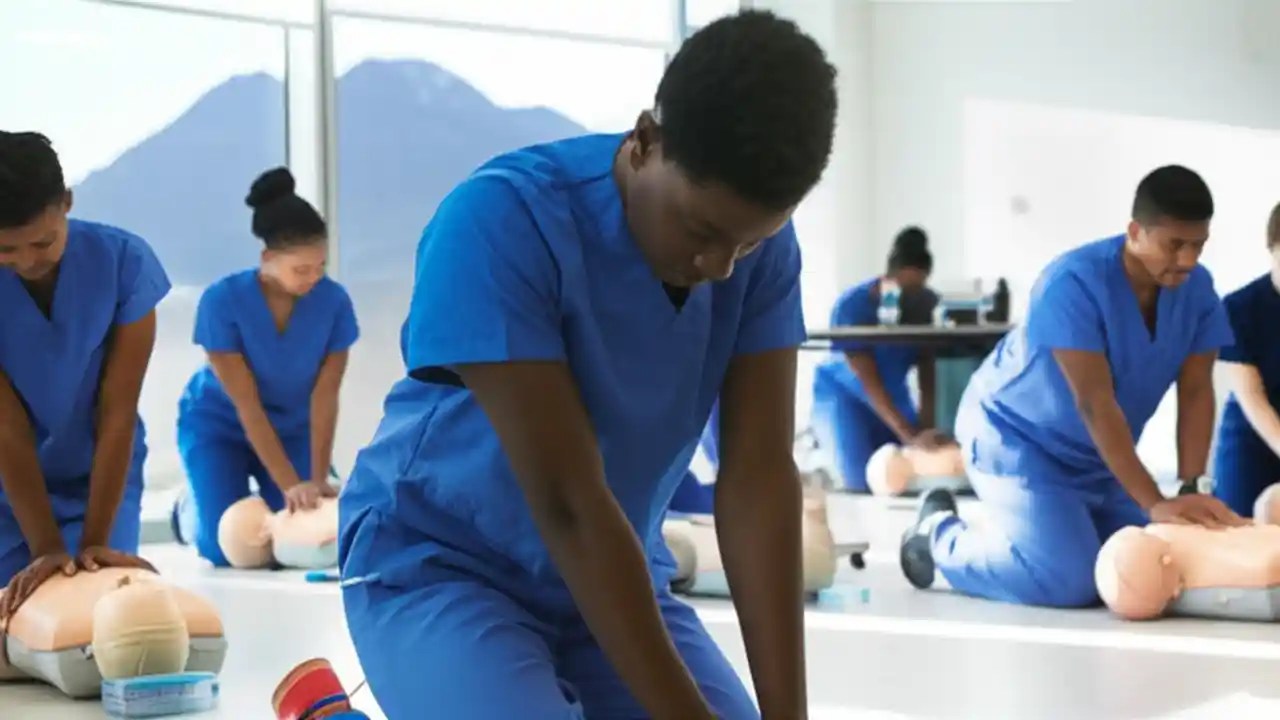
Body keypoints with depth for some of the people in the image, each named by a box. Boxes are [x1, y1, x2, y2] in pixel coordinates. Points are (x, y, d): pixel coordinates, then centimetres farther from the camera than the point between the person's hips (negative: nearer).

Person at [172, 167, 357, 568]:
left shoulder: (334, 302, -24)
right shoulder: (223, 301, -30)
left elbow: (324, 397, -20)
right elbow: (247, 406, -28)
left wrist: (319, 479, -26)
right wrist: (290, 484, -33)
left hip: (292, 427, 3)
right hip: (218, 424, -2)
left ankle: (266, 510, 23)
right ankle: (190, 511, 21)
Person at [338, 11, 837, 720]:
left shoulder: (761, 247, -10)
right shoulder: (500, 222, -28)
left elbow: (759, 476, -14)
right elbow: (569, 504, -30)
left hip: (618, 574, 6)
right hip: (437, 566, -6)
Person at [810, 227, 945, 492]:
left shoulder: (927, 304, -16)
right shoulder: (852, 306, -28)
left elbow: (927, 369, -13)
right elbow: (869, 382, -31)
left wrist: (926, 425, -26)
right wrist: (910, 436, -40)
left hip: (893, 394, 5)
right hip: (843, 395, -4)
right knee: (862, 483, -19)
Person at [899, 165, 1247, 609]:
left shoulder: (1197, 288, -10)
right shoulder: (1074, 283, -30)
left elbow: (1196, 392, -11)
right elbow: (1094, 402, -33)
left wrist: (1191, 487, -25)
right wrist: (1154, 503, -36)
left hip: (1099, 455, 7)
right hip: (1017, 437, -7)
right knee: (1071, 583, -21)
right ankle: (942, 536, 6)